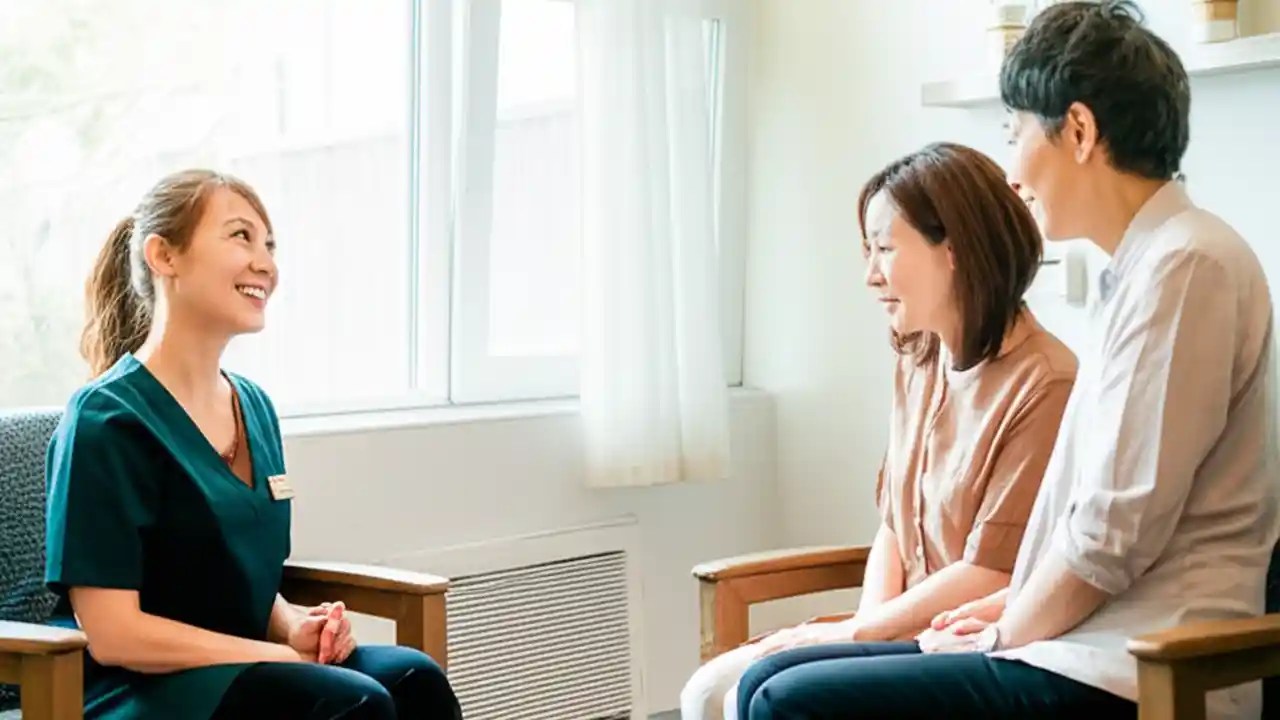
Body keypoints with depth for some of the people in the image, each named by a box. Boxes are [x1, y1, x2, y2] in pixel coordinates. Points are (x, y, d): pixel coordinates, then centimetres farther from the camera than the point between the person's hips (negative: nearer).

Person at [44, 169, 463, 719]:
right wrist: (287, 654, -17)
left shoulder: (254, 405, 12)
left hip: (238, 669, 7)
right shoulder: (107, 420, -12)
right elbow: (112, 634, -17)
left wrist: (294, 626, -3)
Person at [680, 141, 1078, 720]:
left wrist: (854, 633, -12)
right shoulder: (917, 366, 11)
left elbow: (991, 575, -18)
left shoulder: (1043, 386, -18)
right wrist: (869, 626, -4)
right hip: (905, 633, 8)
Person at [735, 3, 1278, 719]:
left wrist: (1003, 637, -4)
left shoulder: (1184, 265, -14)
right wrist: (1012, 605, 12)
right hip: (1102, 646, 10)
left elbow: (1114, 534, -18)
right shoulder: (1147, 263, 18)